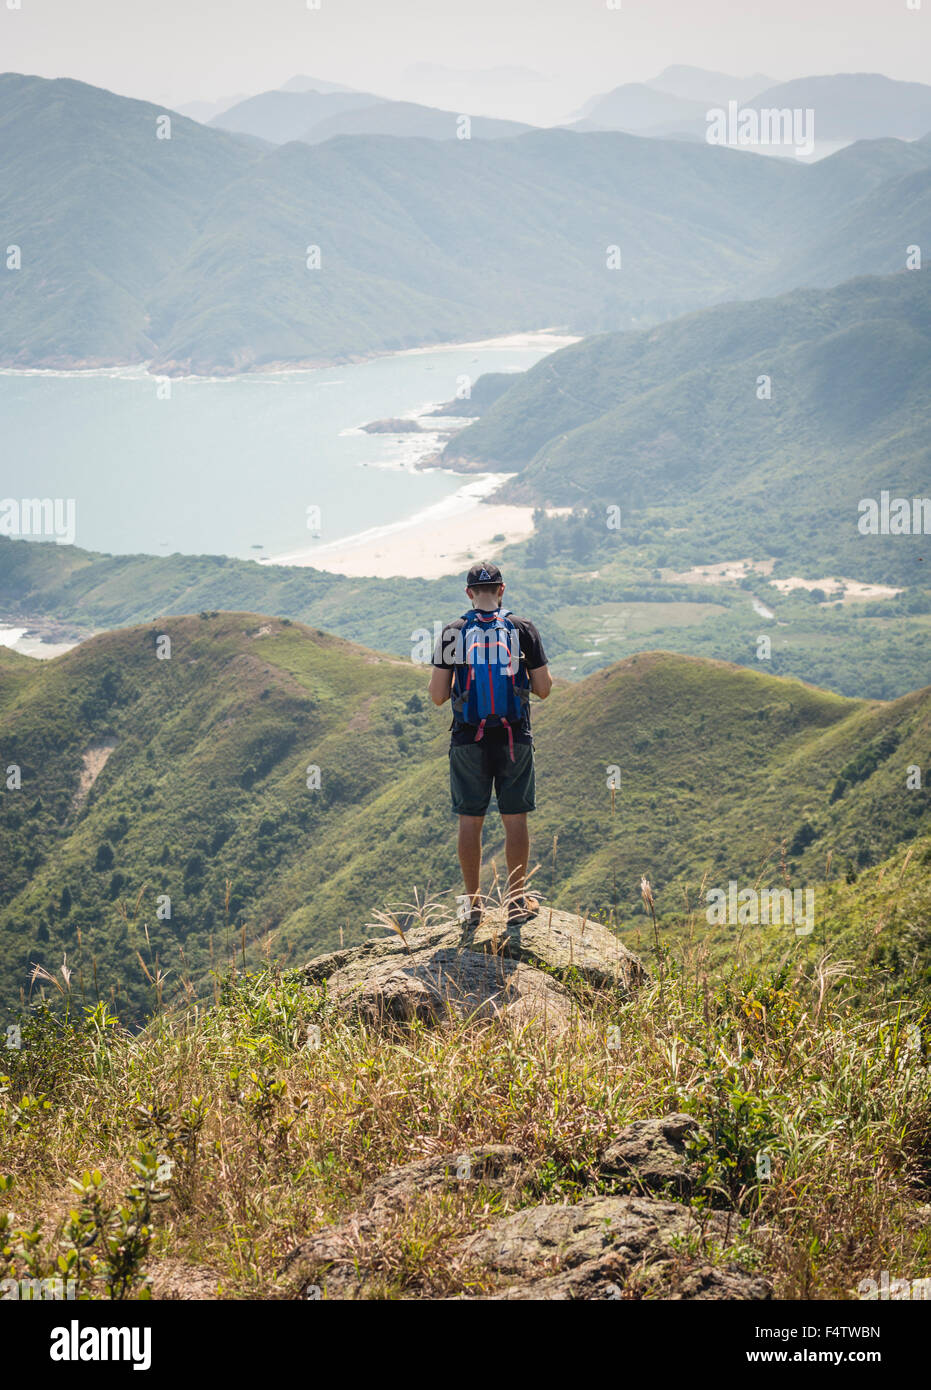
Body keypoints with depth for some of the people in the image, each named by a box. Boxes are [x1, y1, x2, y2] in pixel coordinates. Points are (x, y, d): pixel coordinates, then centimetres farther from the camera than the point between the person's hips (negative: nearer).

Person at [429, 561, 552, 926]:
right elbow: (544, 688, -1)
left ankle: (472, 904, 12)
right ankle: (517, 901, 13)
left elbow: (437, 696, -3)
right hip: (514, 738, 0)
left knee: (470, 820, 7)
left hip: (469, 740, 0)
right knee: (515, 819, 8)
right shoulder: (523, 629, -2)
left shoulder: (452, 633, -2)